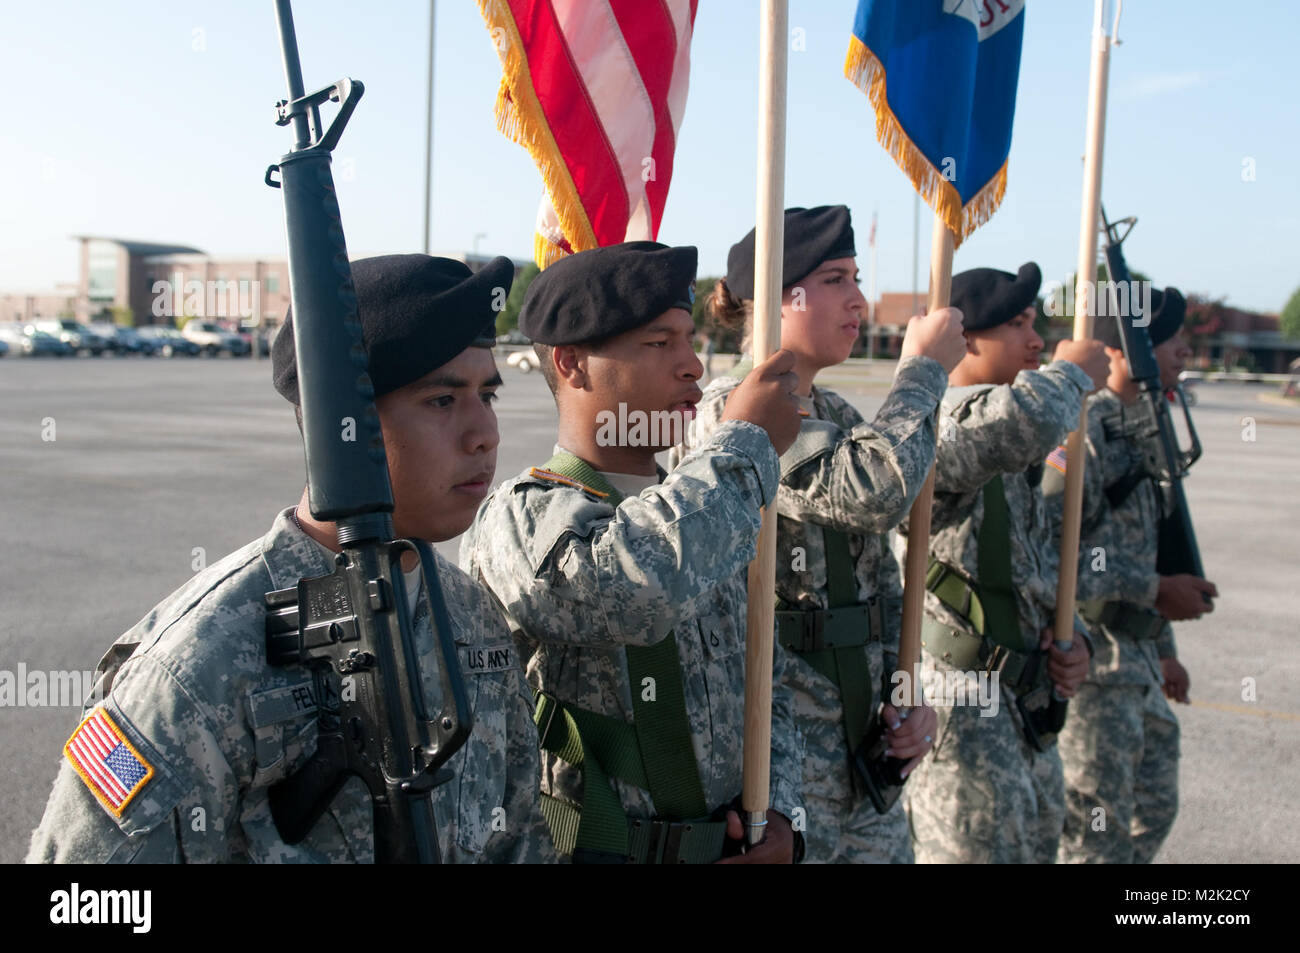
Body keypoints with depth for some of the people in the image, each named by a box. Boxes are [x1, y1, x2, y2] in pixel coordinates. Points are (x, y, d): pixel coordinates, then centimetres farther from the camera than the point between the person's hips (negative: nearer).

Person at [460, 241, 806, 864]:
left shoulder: (704, 518, 6)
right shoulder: (518, 519, -17)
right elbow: (635, 585, -38)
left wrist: (777, 810, -3)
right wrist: (747, 444, -24)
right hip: (590, 851, -6)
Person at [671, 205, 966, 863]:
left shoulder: (838, 418, 11)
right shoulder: (734, 411, -15)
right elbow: (873, 490, -30)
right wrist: (923, 370, -14)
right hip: (781, 743, -8)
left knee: (883, 848, 15)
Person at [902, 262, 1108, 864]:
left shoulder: (1009, 455, 16)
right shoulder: (940, 423, -17)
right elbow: (1028, 421, -39)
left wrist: (1068, 636, 5)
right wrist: (1073, 372, -16)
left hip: (1018, 704, 10)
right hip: (955, 697, -10)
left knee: (1036, 843, 20)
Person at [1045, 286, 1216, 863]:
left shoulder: (1144, 430, 12)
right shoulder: (1083, 432, -19)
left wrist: (1163, 647, 21)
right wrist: (1158, 592, -22)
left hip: (1133, 653, 10)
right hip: (1089, 660, -10)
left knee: (1153, 810, 22)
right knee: (1097, 832, 0)